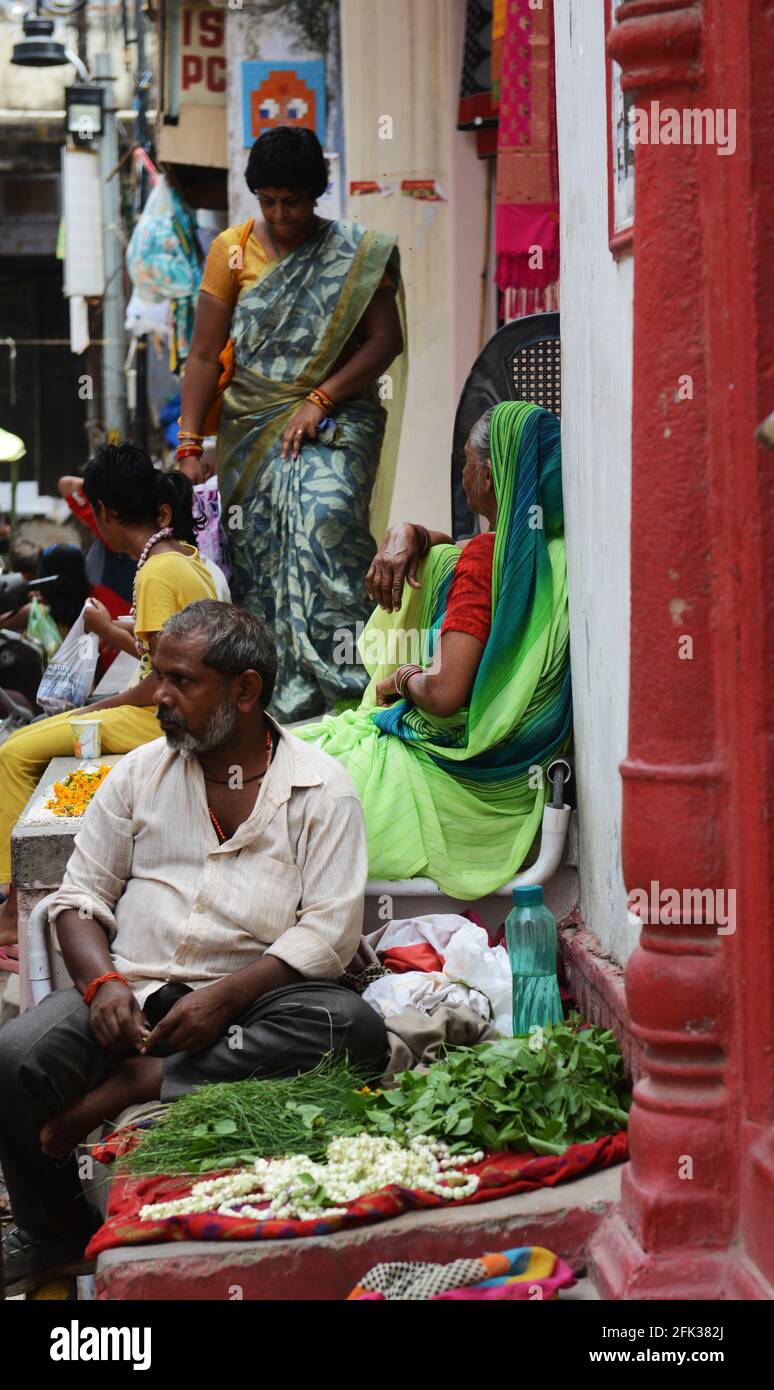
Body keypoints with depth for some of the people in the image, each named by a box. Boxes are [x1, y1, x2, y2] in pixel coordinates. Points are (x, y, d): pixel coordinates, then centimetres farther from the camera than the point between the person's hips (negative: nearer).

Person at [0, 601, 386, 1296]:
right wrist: (103, 984, -9)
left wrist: (225, 996, -19)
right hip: (136, 988, 2)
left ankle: (139, 1082, -26)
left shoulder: (319, 788, 3)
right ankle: (57, 1234, -1)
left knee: (353, 1027, -34)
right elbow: (80, 897, 13)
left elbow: (329, 929, -6)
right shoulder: (139, 773, 15)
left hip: (257, 995, -2)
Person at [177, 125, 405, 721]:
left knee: (326, 518, -24)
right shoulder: (232, 250, 6)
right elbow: (205, 354, 4)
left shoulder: (355, 252, 3)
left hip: (334, 419, -2)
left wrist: (319, 401, -14)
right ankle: (269, 699, -4)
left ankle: (329, 682, -27)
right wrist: (189, 445, -4)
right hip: (254, 425, 2)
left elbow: (386, 339, -3)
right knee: (256, 546, -7)